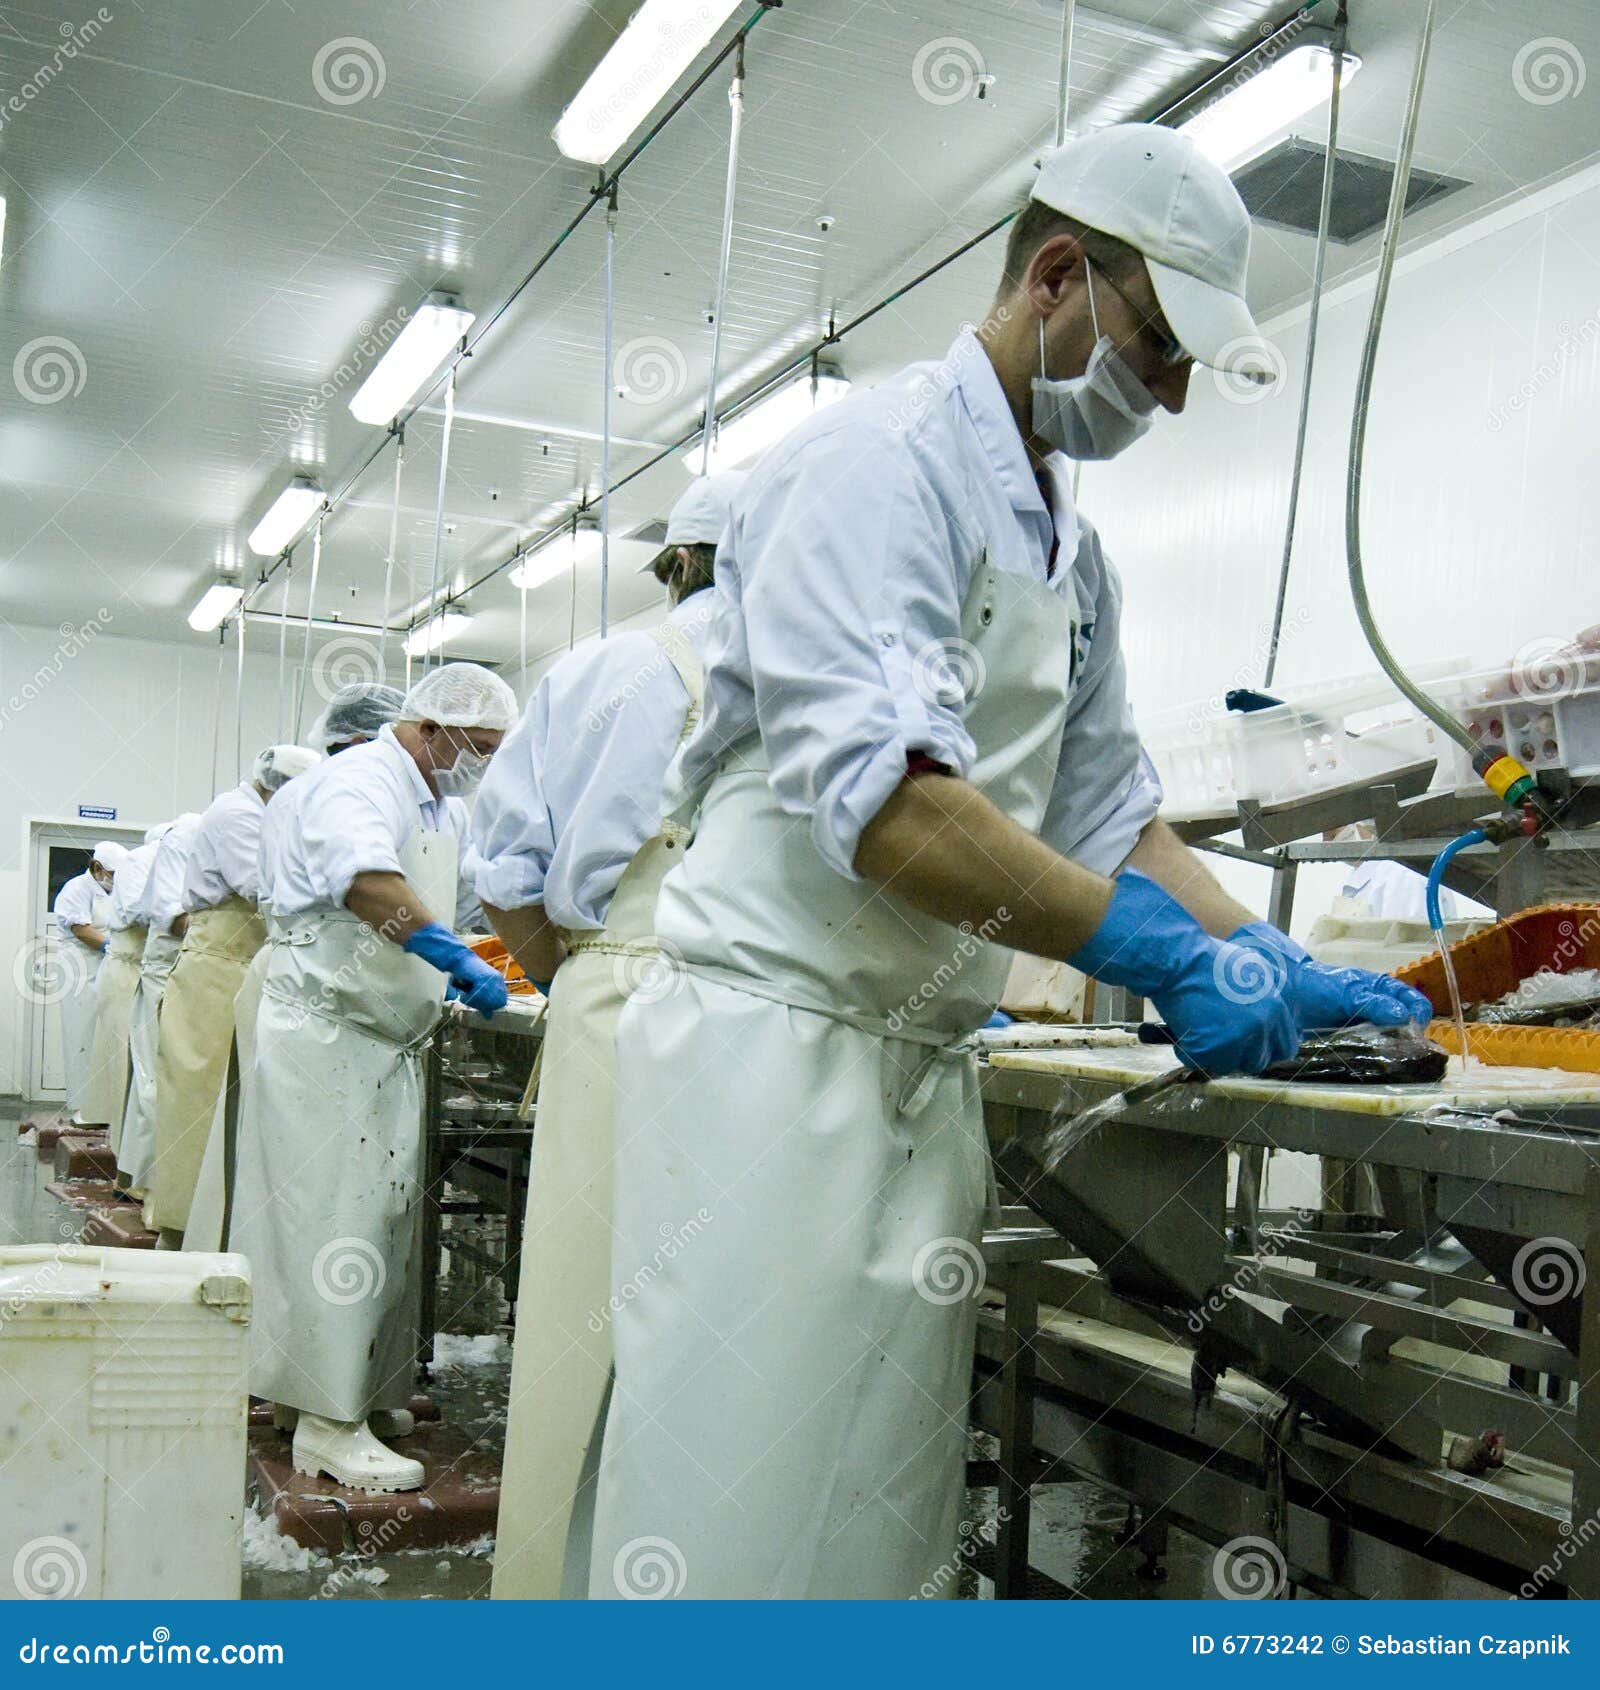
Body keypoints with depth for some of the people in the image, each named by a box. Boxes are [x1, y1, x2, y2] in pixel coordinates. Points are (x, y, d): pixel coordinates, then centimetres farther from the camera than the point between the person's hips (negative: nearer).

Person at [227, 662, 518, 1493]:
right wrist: (458, 960, -36)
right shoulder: (358, 781, -15)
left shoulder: (423, 803, 17)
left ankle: (360, 1391, 25)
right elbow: (367, 885, -35)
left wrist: (452, 967, 15)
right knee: (337, 1223, -7)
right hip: (327, 1038, -10)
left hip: (385, 1043, 10)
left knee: (378, 1221, 13)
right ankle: (327, 1426, -1)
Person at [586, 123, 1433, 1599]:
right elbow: (876, 795, -24)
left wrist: (1274, 966, 6)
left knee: (883, 1521, 12)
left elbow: (1109, 807, 20)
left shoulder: (1072, 547, 18)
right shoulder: (880, 461, -11)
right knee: (732, 1529, -3)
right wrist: (1156, 949, -25)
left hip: (926, 1073, 9)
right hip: (779, 1046, -8)